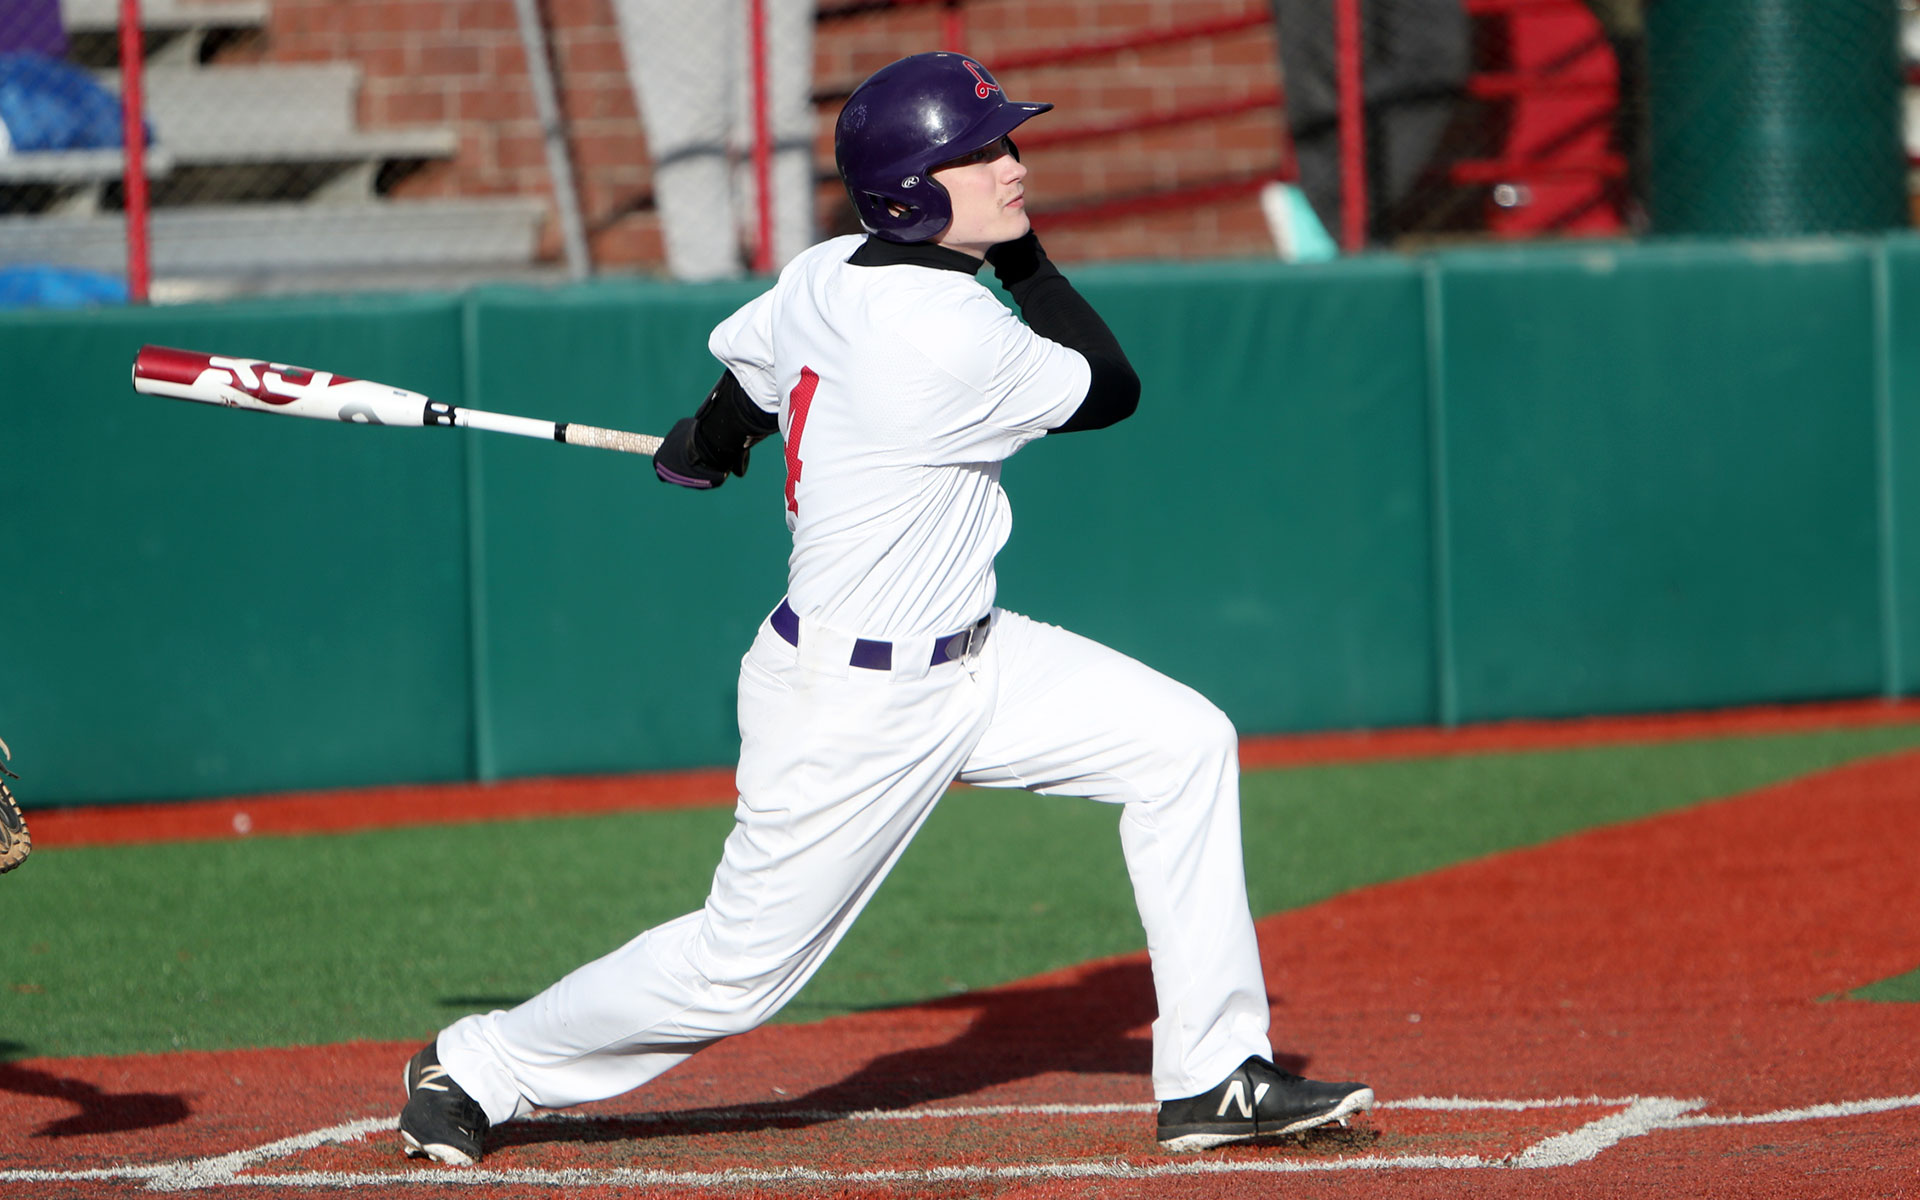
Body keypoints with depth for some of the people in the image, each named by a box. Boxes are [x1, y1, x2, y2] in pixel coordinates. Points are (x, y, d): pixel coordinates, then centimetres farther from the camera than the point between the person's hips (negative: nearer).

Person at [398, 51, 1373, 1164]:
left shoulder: (827, 274, -2)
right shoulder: (950, 338, -28)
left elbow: (745, 364, 18)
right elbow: (1110, 390, -13)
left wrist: (714, 436, 39)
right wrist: (1023, 256, -4)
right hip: (857, 709, -10)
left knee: (1182, 742, 3)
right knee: (739, 968, 1)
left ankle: (1214, 1076, 8)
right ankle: (476, 1066, 21)